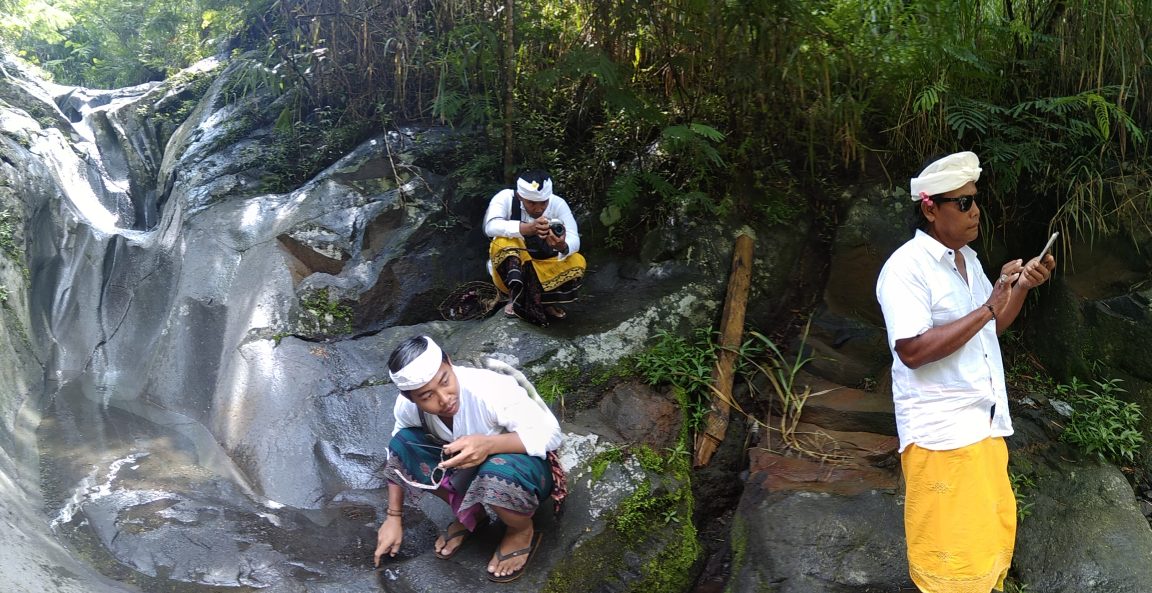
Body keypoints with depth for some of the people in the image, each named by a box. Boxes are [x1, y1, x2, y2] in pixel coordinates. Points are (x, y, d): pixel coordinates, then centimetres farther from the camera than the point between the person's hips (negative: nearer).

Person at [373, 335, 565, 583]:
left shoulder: (490, 391, -36)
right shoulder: (408, 406, -20)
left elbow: (550, 434, -33)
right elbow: (397, 455, -2)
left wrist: (488, 444, -47)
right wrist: (394, 517, -3)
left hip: (523, 466, -5)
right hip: (467, 467, 5)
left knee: (497, 474, -40)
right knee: (403, 446, -16)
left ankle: (522, 531, -4)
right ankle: (469, 513, 5)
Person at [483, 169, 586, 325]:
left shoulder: (558, 204, -15)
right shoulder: (505, 198, -20)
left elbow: (574, 240, -23)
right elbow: (490, 227, -37)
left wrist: (563, 247, -49)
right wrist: (527, 228, -54)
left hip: (545, 272, 2)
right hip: (511, 268, -2)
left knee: (578, 263, -22)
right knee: (503, 243, -31)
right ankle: (516, 298, -20)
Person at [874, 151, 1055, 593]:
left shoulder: (967, 259, 11)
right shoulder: (906, 268, -17)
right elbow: (912, 350, -25)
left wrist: (1022, 286, 3)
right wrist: (986, 308, -24)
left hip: (985, 423, 9)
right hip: (941, 430, -8)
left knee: (995, 529, 16)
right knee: (951, 548, 0)